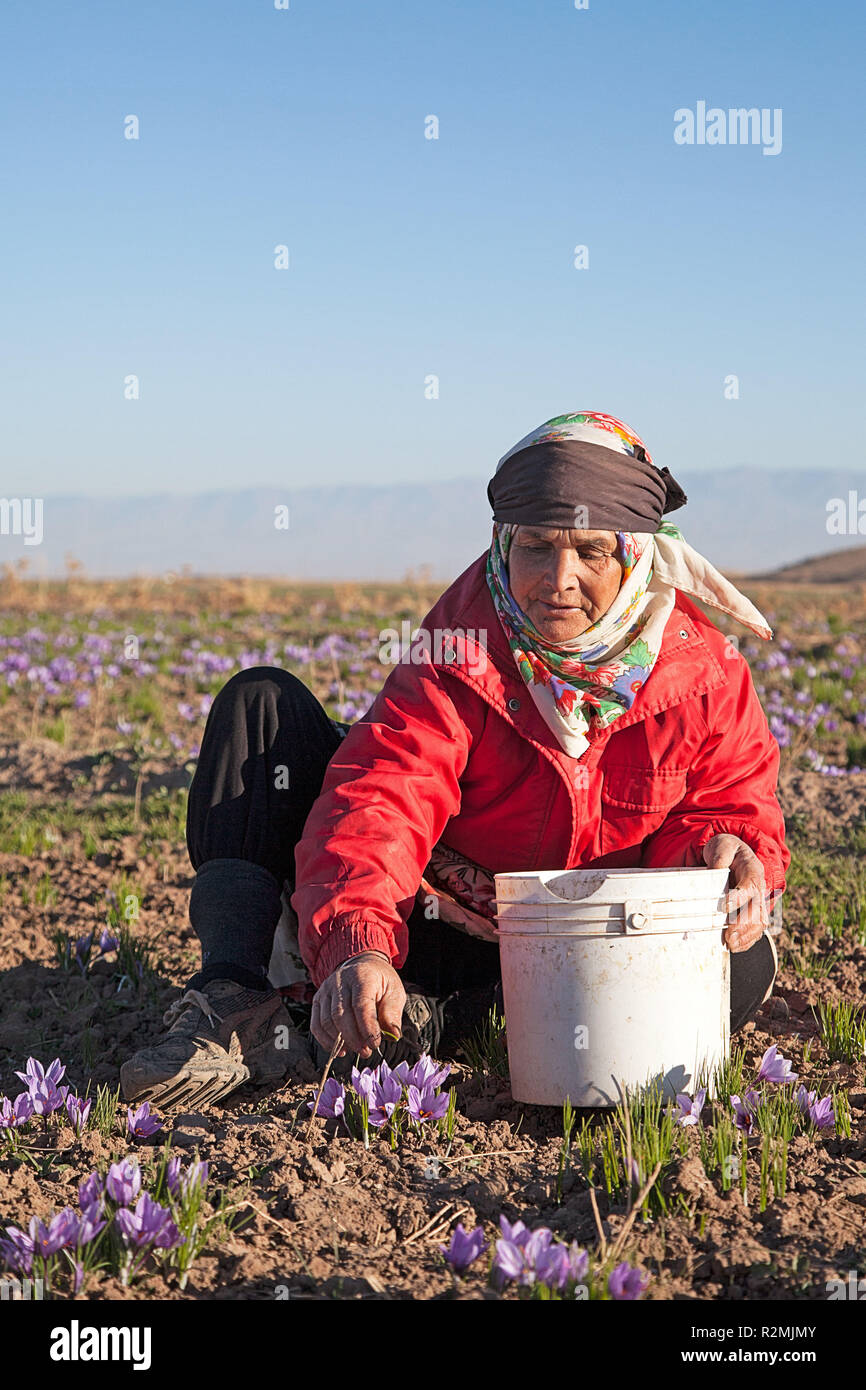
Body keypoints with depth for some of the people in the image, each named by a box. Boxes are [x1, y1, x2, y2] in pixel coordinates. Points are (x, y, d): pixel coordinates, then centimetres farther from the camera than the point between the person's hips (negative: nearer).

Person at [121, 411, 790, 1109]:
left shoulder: (706, 674, -12)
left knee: (744, 965, -31)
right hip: (425, 922, -1)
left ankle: (427, 1019, -36)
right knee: (261, 702, -16)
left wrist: (727, 849, -31)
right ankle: (237, 996, -31)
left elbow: (738, 808, -4)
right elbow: (383, 796, -32)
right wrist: (356, 941, -51)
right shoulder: (461, 652, -19)